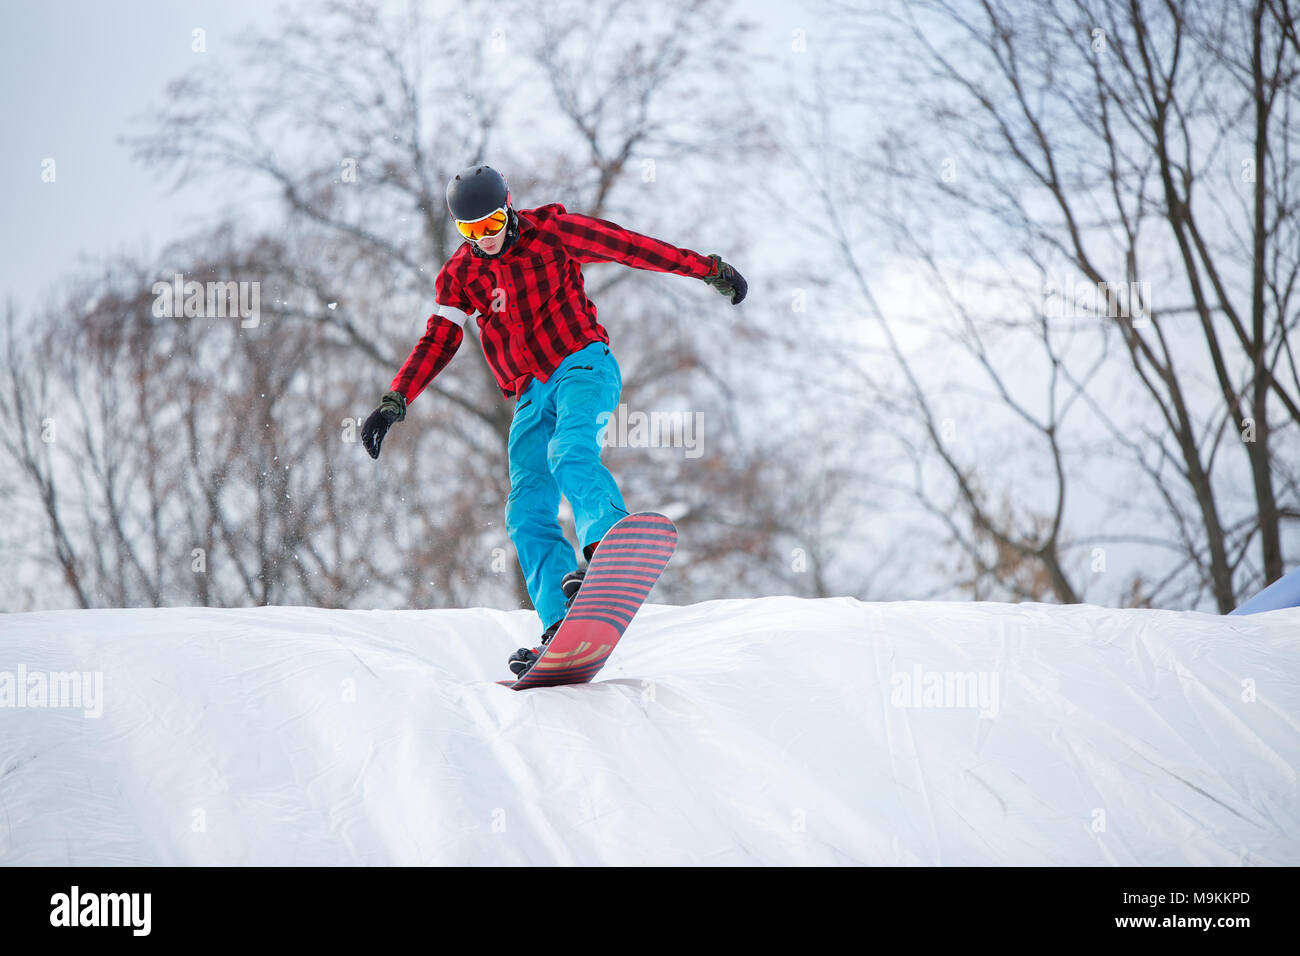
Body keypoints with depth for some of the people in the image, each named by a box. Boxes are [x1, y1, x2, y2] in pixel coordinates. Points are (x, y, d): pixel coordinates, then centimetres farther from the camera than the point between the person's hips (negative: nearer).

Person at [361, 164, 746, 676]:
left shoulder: (552, 234, -2)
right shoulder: (460, 275, 9)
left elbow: (632, 247, 2)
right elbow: (438, 342, 7)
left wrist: (709, 269, 5)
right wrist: (395, 401, -6)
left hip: (583, 368, -5)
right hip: (532, 394, 5)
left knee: (570, 452, -35)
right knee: (527, 514, -10)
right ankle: (563, 627, -16)